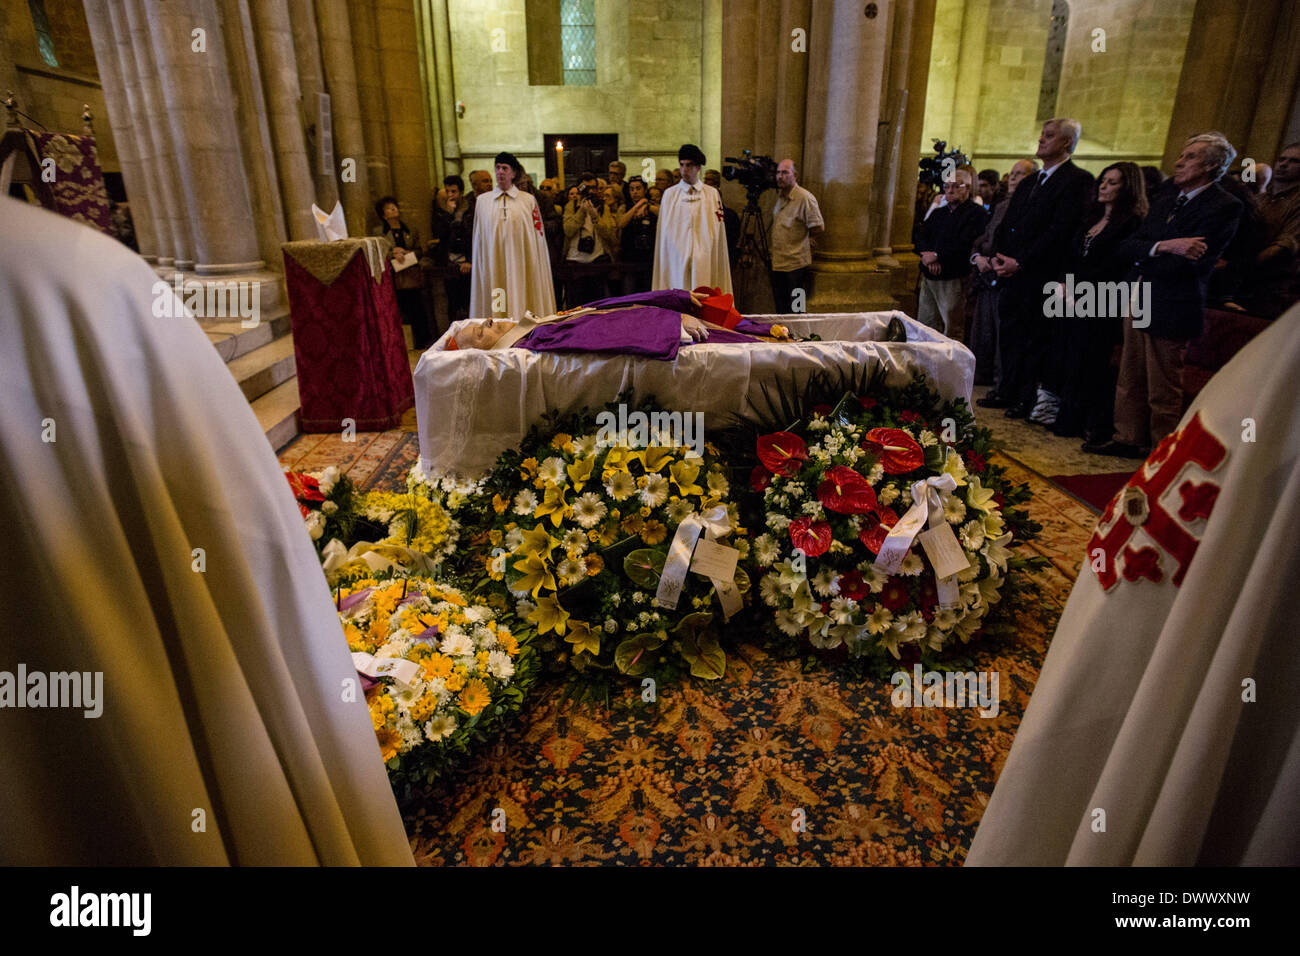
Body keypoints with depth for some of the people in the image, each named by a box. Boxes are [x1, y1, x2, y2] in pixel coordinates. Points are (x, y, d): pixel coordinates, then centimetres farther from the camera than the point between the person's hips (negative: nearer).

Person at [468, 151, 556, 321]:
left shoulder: (528, 200, 5)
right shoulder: (482, 201, 9)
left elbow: (538, 235, 5)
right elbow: (478, 237, 10)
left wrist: (538, 270, 0)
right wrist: (478, 268, 7)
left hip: (521, 267, -1)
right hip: (493, 267, 1)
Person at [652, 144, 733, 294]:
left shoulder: (712, 194, 9)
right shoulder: (670, 194, 9)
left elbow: (717, 231, 7)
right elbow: (665, 231, 8)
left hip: (704, 259, 0)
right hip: (677, 258, 0)